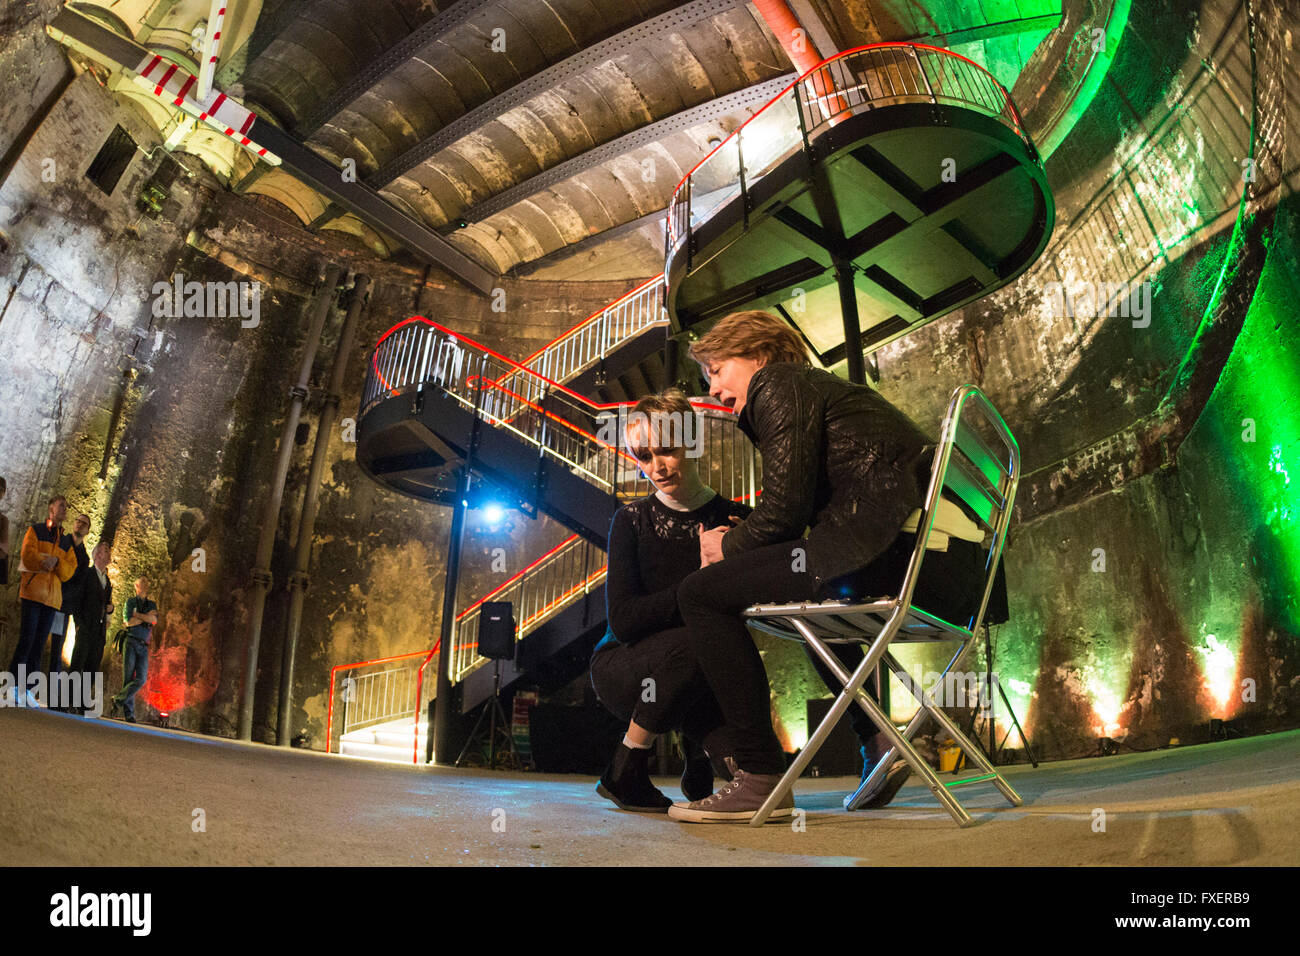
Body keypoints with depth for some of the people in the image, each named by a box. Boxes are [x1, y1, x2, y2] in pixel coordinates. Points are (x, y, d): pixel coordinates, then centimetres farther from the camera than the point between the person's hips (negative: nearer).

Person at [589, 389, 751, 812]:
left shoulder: (735, 521, -2)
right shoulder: (632, 520, -5)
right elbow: (623, 619, -16)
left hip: (701, 677, 2)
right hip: (622, 667, -2)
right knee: (693, 641, -35)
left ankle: (700, 746, 12)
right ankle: (624, 773, -13)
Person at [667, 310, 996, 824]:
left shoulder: (777, 382, 6)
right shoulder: (833, 391, 33)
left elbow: (785, 506, -6)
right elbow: (813, 514, 27)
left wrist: (728, 545, 11)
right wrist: (739, 541, 21)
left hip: (898, 547, -10)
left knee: (702, 593, -7)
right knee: (807, 592, 37)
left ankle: (760, 776, -5)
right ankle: (878, 740, 25)